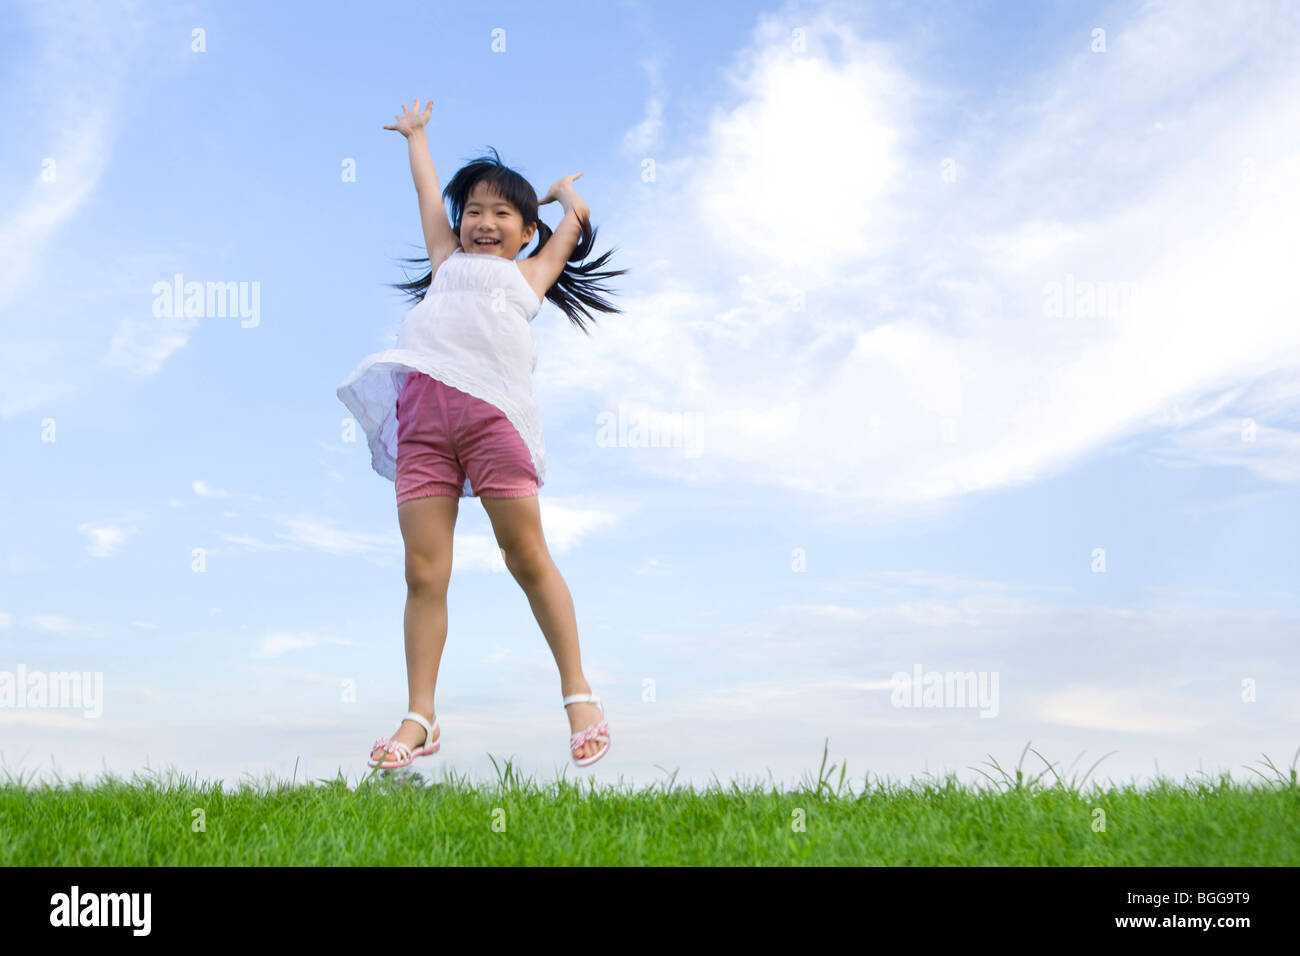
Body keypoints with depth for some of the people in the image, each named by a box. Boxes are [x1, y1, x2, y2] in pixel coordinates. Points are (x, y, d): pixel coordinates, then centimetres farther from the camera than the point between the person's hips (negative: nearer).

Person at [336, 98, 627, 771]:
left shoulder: (529, 274, 25)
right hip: (422, 410, 2)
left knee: (525, 553, -4)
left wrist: (557, 190, 53)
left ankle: (578, 695, 5)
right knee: (423, 571, -3)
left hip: (491, 409, -2)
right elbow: (428, 191, 42)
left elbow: (576, 214, 33)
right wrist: (416, 134, 55)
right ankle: (420, 718, 0)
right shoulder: (448, 262, 31)